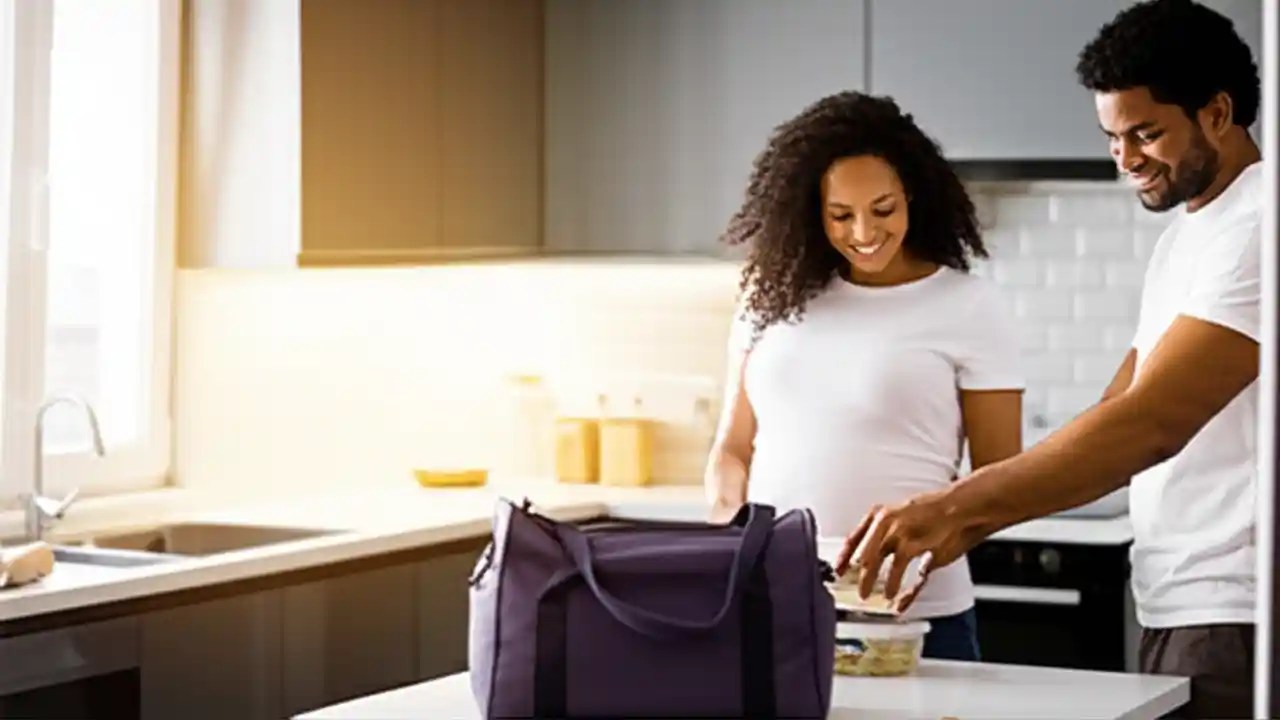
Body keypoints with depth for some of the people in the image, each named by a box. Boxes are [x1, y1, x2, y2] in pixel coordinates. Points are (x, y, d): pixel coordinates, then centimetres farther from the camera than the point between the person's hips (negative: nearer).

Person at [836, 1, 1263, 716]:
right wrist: (965, 522, 2)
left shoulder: (1254, 228, -15)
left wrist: (953, 507, -28)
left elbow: (1151, 424, -26)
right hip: (1181, 611, 9)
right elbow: (1119, 421, 14)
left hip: (1234, 620, -9)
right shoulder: (1185, 232, 16)